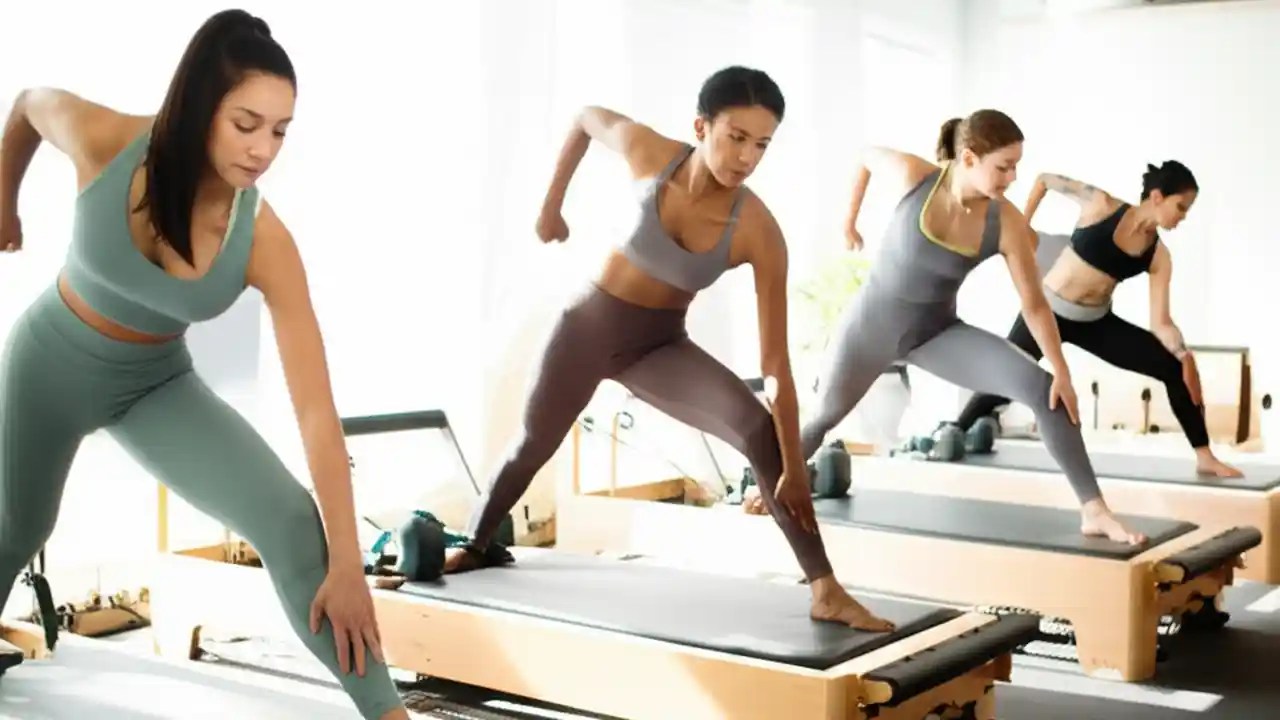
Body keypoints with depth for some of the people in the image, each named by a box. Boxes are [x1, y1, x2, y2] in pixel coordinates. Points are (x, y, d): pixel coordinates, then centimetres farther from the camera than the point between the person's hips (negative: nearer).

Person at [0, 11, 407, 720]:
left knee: (291, 519, -20)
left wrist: (347, 562, -34)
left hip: (157, 383, 0)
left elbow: (316, 409, -31)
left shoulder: (263, 243, -29)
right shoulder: (104, 142, -30)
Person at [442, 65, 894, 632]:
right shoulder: (647, 152, -24)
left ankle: (825, 591, -22)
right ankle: (476, 544, 46)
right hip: (589, 322, 1)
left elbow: (776, 366, -26)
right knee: (532, 444, 16)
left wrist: (794, 468, -29)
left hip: (661, 344, -1)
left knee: (762, 431, -23)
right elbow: (586, 118, 1)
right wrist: (551, 205, 4)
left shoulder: (758, 234, -26)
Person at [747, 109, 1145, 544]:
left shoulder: (1007, 224, -20)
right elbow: (867, 157, 0)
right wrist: (849, 222, 8)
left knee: (1043, 388, -18)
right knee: (823, 415, 16)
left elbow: (1034, 304, -14)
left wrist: (1062, 372, -19)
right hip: (872, 320, -1)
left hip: (938, 331, 1)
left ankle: (1093, 511, -15)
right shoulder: (914, 176, -23)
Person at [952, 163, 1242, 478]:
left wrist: (1184, 355, -26)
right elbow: (1045, 180, -5)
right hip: (1047, 310, -3)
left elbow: (1160, 322, -10)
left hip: (1096, 322, 4)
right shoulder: (1101, 205, -17)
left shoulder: (1158, 256, -7)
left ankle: (1205, 457, 1)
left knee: (1175, 368, -7)